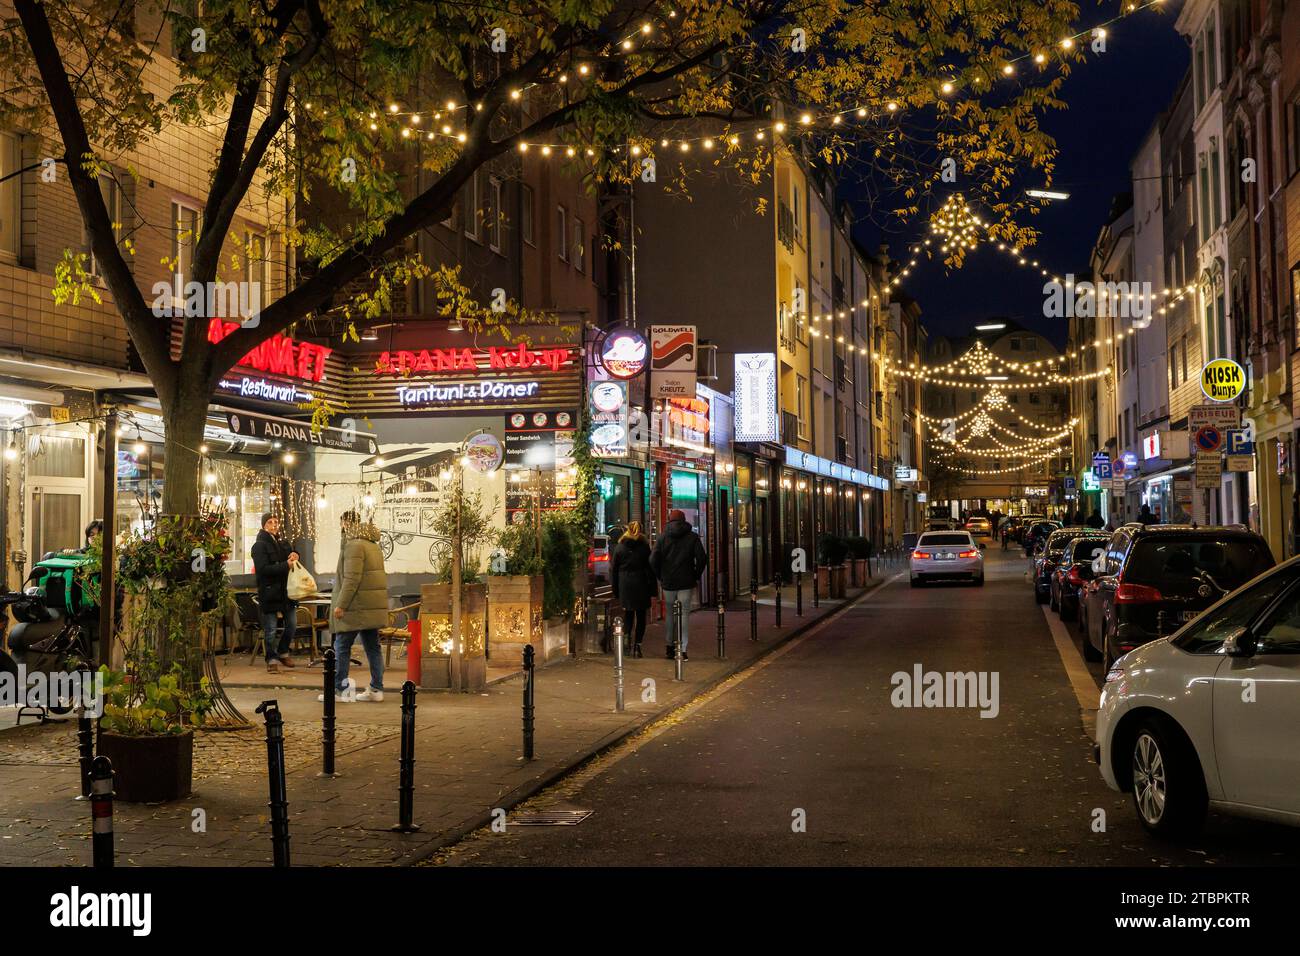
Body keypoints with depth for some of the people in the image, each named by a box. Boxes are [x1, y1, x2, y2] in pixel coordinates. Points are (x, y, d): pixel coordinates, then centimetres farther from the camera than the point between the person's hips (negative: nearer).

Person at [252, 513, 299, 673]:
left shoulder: (282, 544, 16)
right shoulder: (259, 546, -7)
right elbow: (263, 569, -18)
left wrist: (294, 555, 3)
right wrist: (285, 565, -22)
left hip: (286, 591, 7)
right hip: (269, 593, -7)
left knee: (292, 625, 12)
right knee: (270, 630, -1)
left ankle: (282, 652, 31)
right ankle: (272, 659, 10)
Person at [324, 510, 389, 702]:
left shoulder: (354, 546, -13)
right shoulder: (372, 545, 18)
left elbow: (352, 579, -20)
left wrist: (341, 605, -19)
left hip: (357, 607, -9)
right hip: (374, 606, 9)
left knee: (341, 647, -1)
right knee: (372, 647, 10)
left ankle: (338, 690, 1)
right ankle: (376, 689, 10)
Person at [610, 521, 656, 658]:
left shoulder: (619, 548, 4)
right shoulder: (644, 547, -2)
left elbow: (614, 570, 7)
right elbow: (651, 569, -2)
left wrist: (616, 591, 14)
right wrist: (653, 590, 1)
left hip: (624, 586, 2)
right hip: (640, 585, -2)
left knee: (627, 615, 14)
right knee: (641, 616, 5)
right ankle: (637, 645, -4)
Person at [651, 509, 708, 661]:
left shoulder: (663, 537, 3)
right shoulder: (693, 537, 1)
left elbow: (653, 560, -4)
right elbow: (702, 558, -6)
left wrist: (660, 577, 6)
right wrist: (696, 576, 5)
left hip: (668, 583, 1)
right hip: (686, 583, -1)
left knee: (670, 614, 13)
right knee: (685, 614, 0)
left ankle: (670, 647, 18)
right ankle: (683, 650, -6)